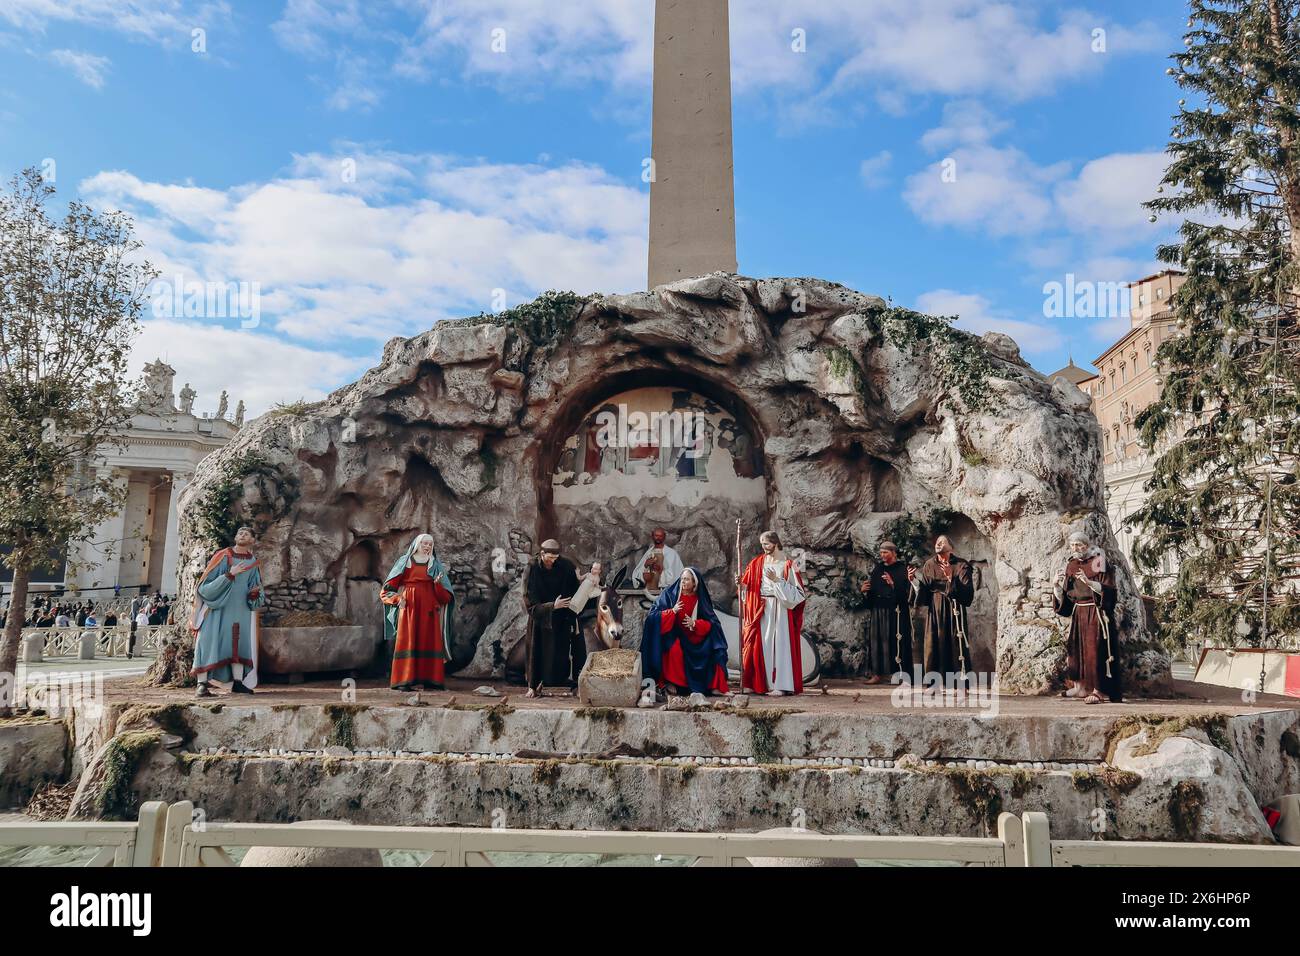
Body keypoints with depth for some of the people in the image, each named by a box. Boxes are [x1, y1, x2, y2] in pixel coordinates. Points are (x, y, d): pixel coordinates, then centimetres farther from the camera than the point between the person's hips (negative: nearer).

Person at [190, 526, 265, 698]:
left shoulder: (253, 564, 9)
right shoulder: (222, 556, -1)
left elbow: (255, 598, 11)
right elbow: (207, 583, -9)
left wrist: (255, 594, -12)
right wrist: (230, 574, -21)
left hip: (240, 609, 3)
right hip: (216, 606, -3)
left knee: (240, 643, 1)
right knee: (208, 641, -10)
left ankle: (238, 683, 7)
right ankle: (202, 684, -10)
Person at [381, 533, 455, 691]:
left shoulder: (436, 565, 15)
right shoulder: (404, 562, 13)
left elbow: (445, 596, 7)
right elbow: (386, 590, 12)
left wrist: (438, 583, -13)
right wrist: (397, 598, -7)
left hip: (428, 611, 1)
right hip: (408, 610, -1)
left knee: (429, 642, -5)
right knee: (408, 642, -7)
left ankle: (429, 680, -4)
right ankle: (405, 681, -7)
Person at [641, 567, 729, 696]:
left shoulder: (700, 600, 1)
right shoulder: (669, 594, -4)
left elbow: (711, 623, 0)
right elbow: (653, 615, -9)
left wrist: (695, 623, -19)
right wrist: (672, 611, -24)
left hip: (693, 638, 3)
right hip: (671, 633, -2)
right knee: (675, 649, -33)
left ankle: (714, 685, -7)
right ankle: (670, 682, -20)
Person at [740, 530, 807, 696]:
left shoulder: (787, 564, -3)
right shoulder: (758, 563, 9)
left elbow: (795, 589, -8)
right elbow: (747, 583, 5)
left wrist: (777, 580, -16)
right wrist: (740, 582, -16)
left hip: (779, 608, -4)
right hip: (761, 609, 4)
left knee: (779, 644, -5)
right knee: (761, 644, 3)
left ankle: (780, 685, -4)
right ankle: (761, 683, 9)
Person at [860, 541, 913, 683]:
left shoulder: (902, 570, -2)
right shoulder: (877, 568, 13)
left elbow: (906, 591, -12)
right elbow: (871, 589, 18)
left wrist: (892, 584, -26)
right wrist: (864, 590, -3)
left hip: (895, 611, -5)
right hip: (877, 610, 5)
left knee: (896, 641, -6)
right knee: (877, 640, 2)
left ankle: (901, 674, 0)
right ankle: (877, 673, 6)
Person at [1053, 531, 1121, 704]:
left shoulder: (1098, 562, -7)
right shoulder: (1071, 565, 10)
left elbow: (1109, 590, -15)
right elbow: (1062, 598, 11)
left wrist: (1088, 582, -28)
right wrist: (1057, 586, -9)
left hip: (1096, 614, -6)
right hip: (1078, 614, 6)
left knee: (1095, 650, -9)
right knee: (1076, 648, 5)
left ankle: (1098, 690, -5)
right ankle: (1080, 687, 14)